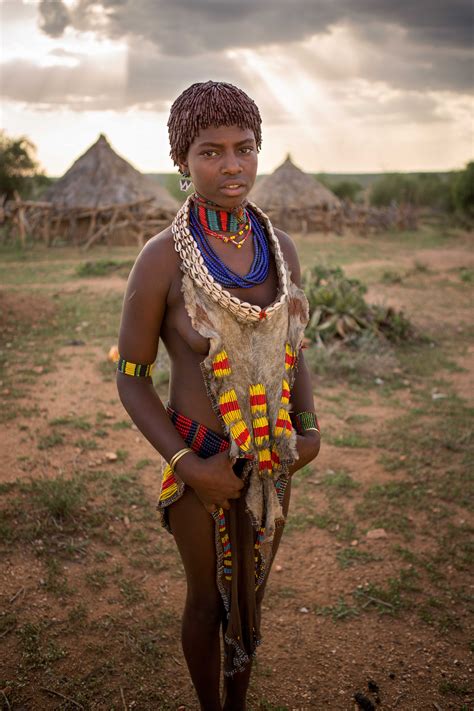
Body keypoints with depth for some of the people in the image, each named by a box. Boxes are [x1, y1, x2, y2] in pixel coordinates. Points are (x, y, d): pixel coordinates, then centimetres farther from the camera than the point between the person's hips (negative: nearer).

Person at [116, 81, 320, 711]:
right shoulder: (161, 258, -18)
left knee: (252, 592, 22)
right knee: (210, 600, 17)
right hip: (201, 461, -4)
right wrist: (187, 466, -18)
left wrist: (309, 430, -5)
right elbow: (131, 377, -11)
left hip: (271, 459, 5)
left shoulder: (280, 247, -3)